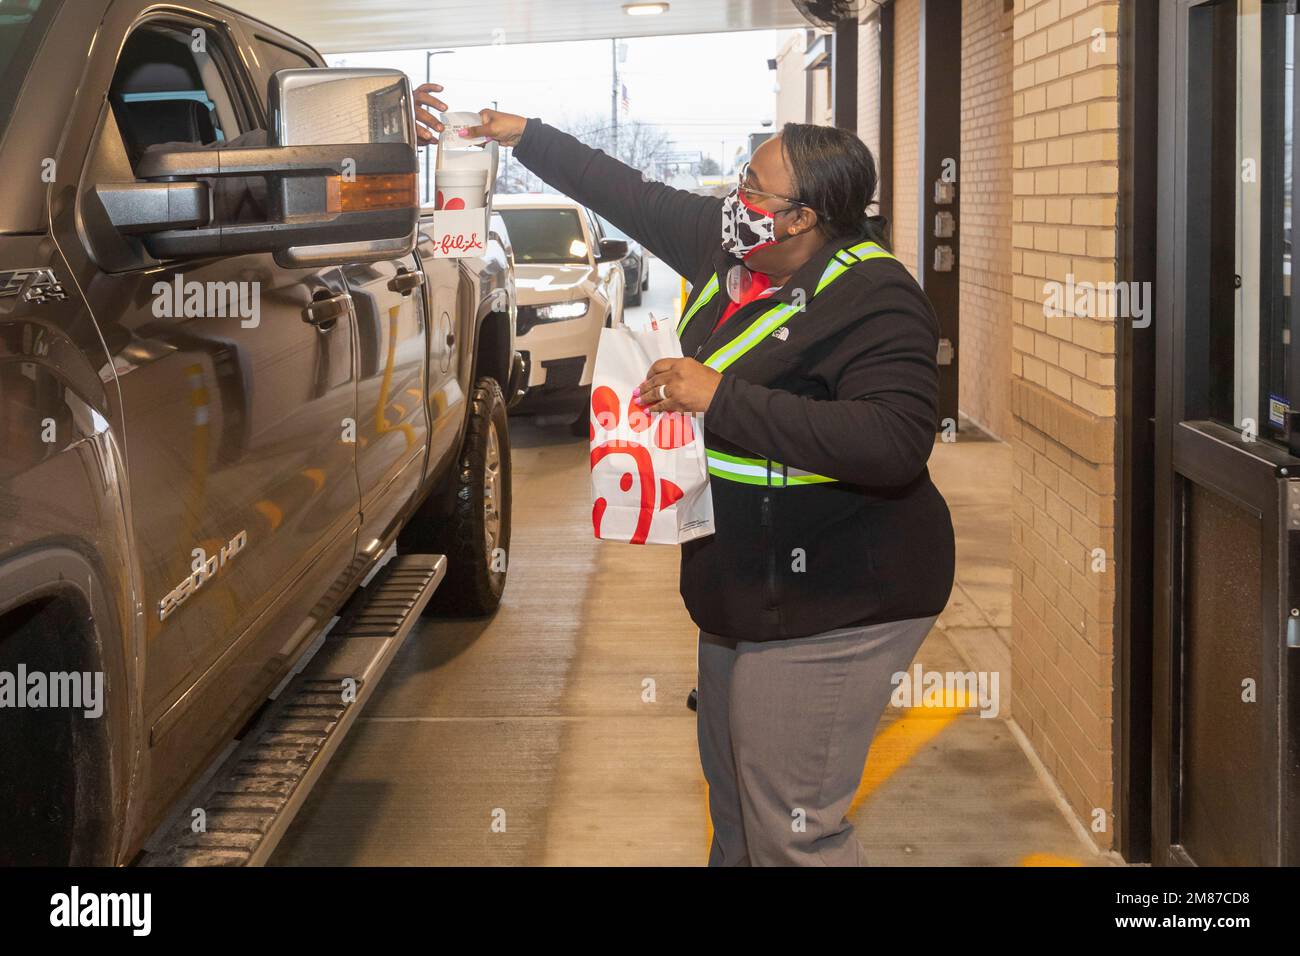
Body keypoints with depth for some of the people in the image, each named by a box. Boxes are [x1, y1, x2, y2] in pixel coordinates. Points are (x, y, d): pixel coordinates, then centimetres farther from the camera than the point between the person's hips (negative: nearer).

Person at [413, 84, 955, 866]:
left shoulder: (875, 302, -22)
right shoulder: (728, 246, 3)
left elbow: (894, 445, -34)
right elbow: (633, 195, 16)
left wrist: (722, 398, -33)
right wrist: (517, 133, 17)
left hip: (829, 610, -9)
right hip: (745, 592, 9)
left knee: (792, 832, -4)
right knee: (733, 801, 24)